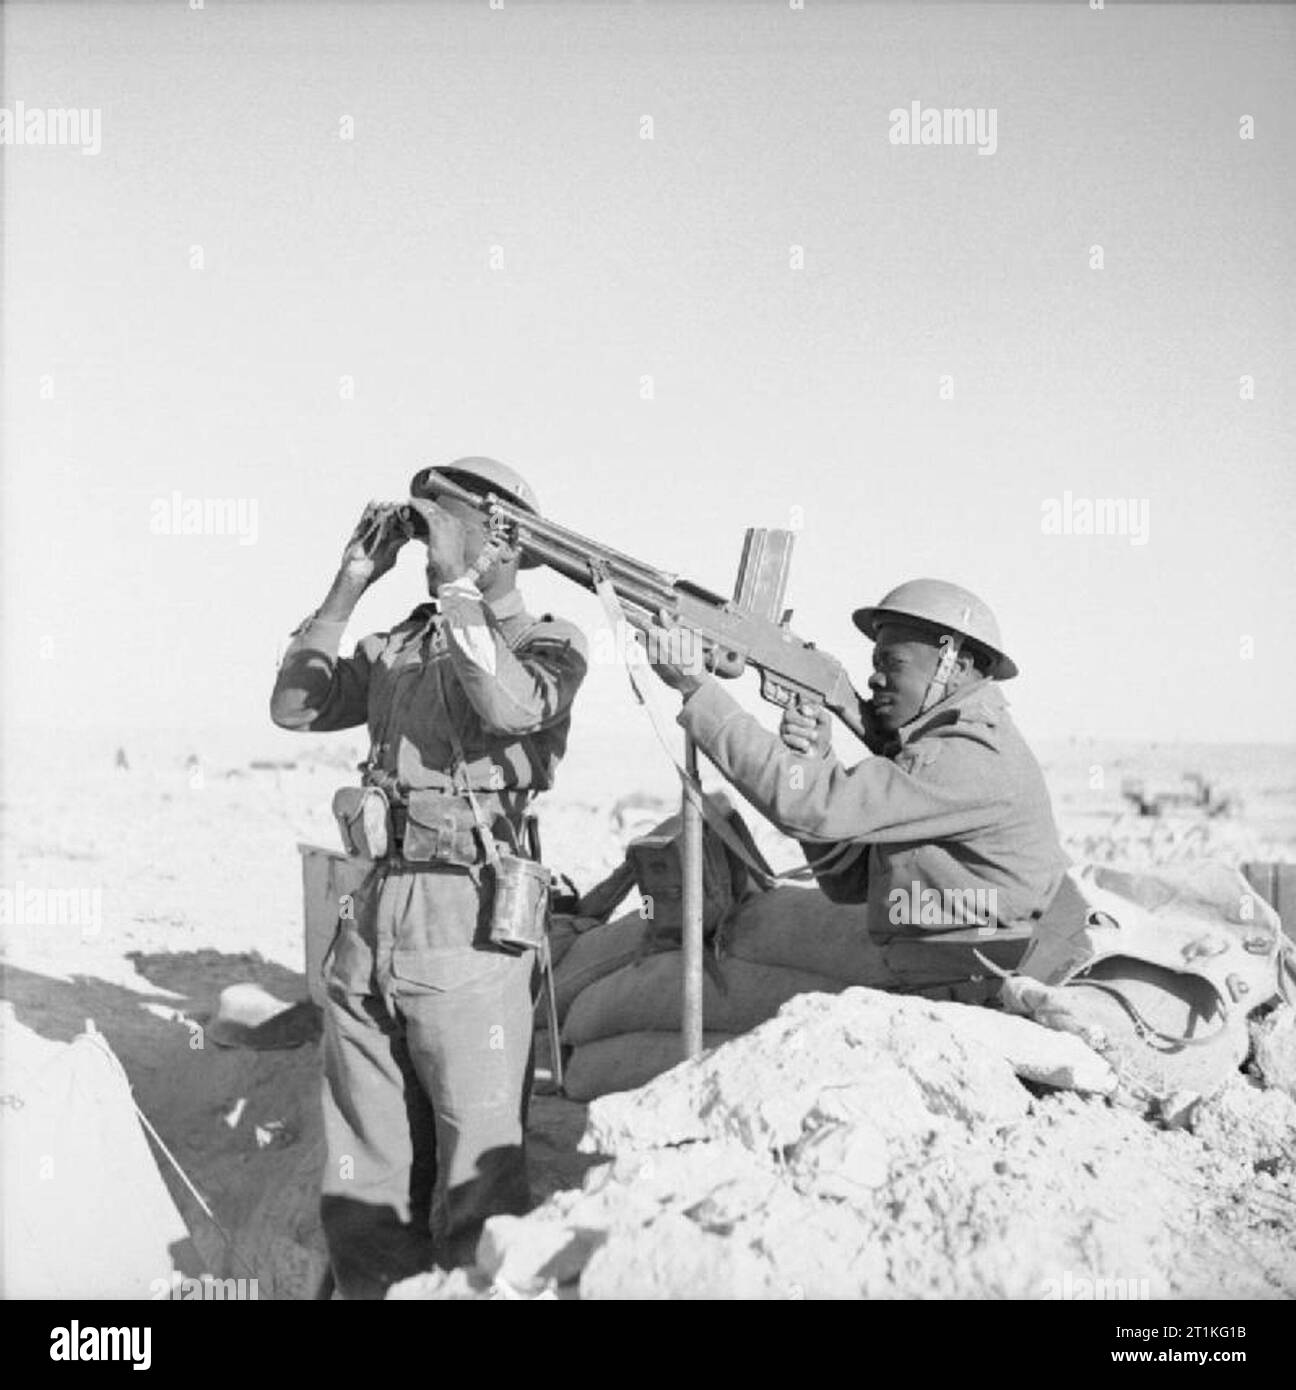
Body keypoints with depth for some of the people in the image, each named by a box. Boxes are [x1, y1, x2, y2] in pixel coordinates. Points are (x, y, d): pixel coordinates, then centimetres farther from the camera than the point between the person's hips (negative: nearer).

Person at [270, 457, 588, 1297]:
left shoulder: (547, 642, -1)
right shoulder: (400, 646, 16)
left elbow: (511, 706, -22)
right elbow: (294, 707, 10)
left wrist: (457, 578, -16)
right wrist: (350, 584, 6)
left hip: (468, 925, -6)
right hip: (372, 918, 6)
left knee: (477, 1172, 0)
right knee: (365, 1169, 15)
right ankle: (372, 1288, 27)